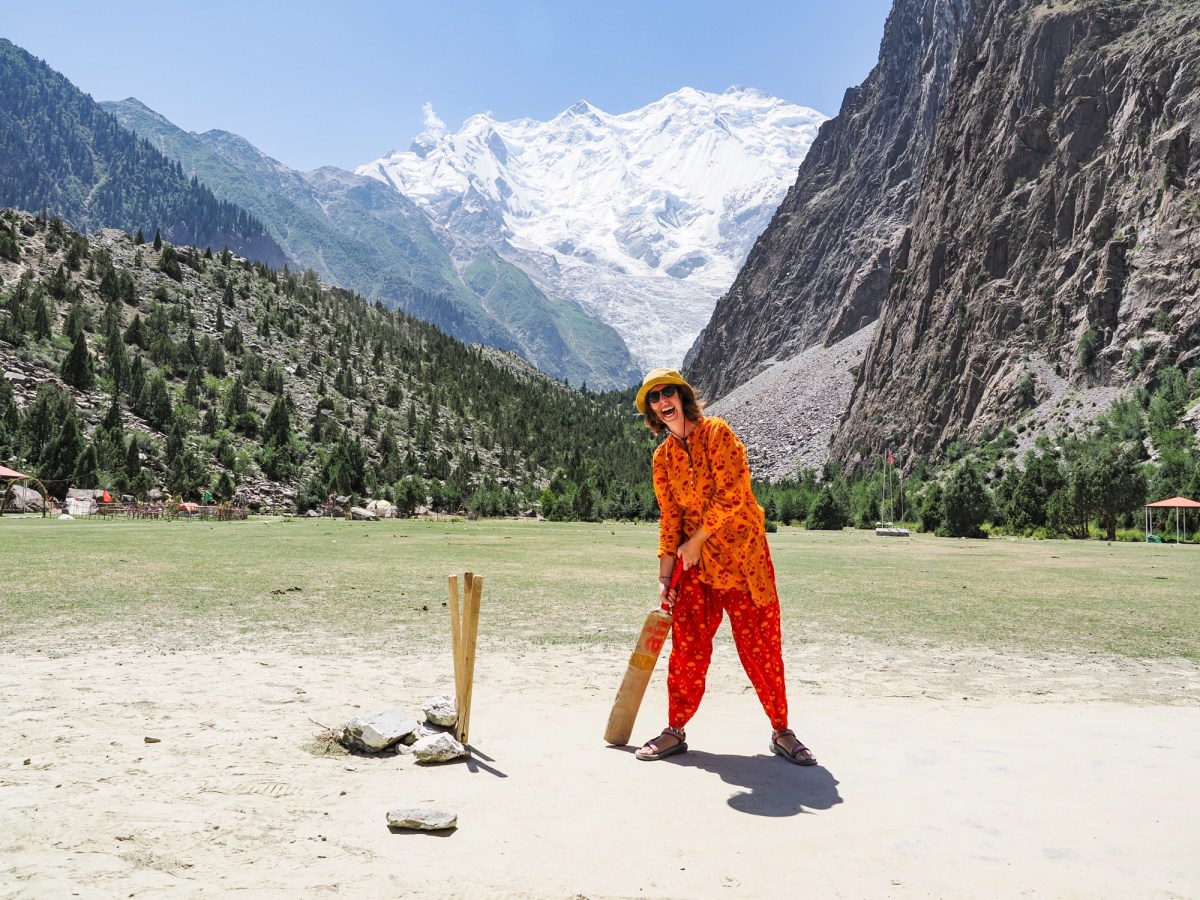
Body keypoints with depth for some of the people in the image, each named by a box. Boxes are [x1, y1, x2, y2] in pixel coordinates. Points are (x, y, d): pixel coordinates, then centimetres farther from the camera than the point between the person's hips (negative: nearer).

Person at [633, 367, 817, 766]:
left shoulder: (717, 433, -8)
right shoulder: (663, 457, 8)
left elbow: (731, 495, -16)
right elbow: (670, 517, 9)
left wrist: (697, 540, -10)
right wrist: (664, 576, 4)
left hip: (743, 557, -4)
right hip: (695, 564, 4)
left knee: (761, 646, 1)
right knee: (687, 647, 3)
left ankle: (781, 732, 16)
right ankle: (675, 730, 17)